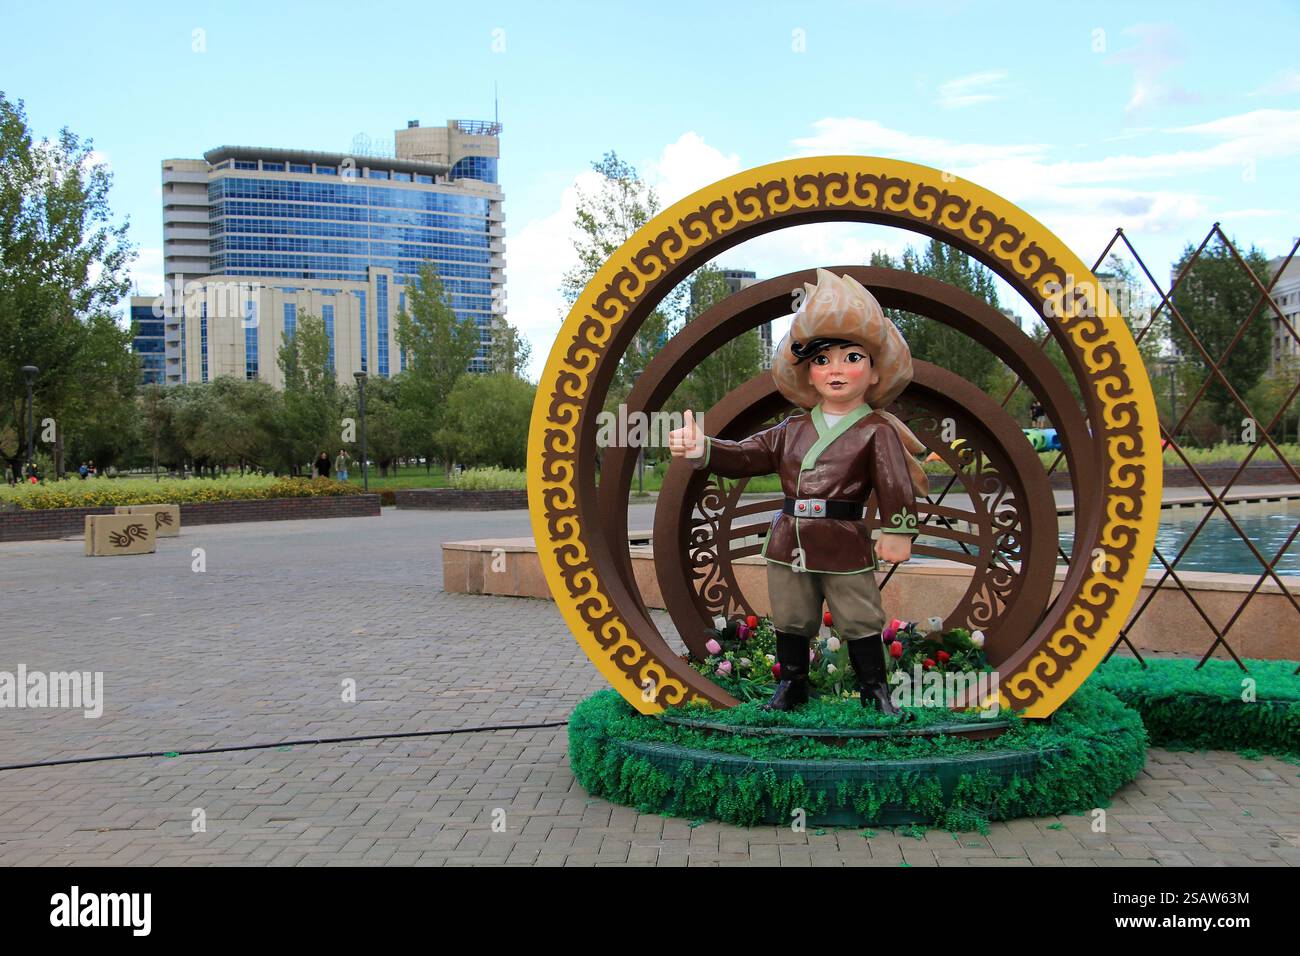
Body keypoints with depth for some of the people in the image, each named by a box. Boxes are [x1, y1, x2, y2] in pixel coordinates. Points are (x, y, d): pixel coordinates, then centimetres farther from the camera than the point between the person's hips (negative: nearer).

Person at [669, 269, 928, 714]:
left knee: (860, 622, 6)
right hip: (788, 542, 4)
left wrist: (897, 531, -18)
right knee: (790, 620, 15)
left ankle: (874, 687, 23)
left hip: (846, 546, -4)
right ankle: (791, 684, 32)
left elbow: (896, 484, -10)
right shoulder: (792, 430, 10)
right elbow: (746, 456, 6)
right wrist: (704, 449, -8)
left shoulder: (878, 431, -4)